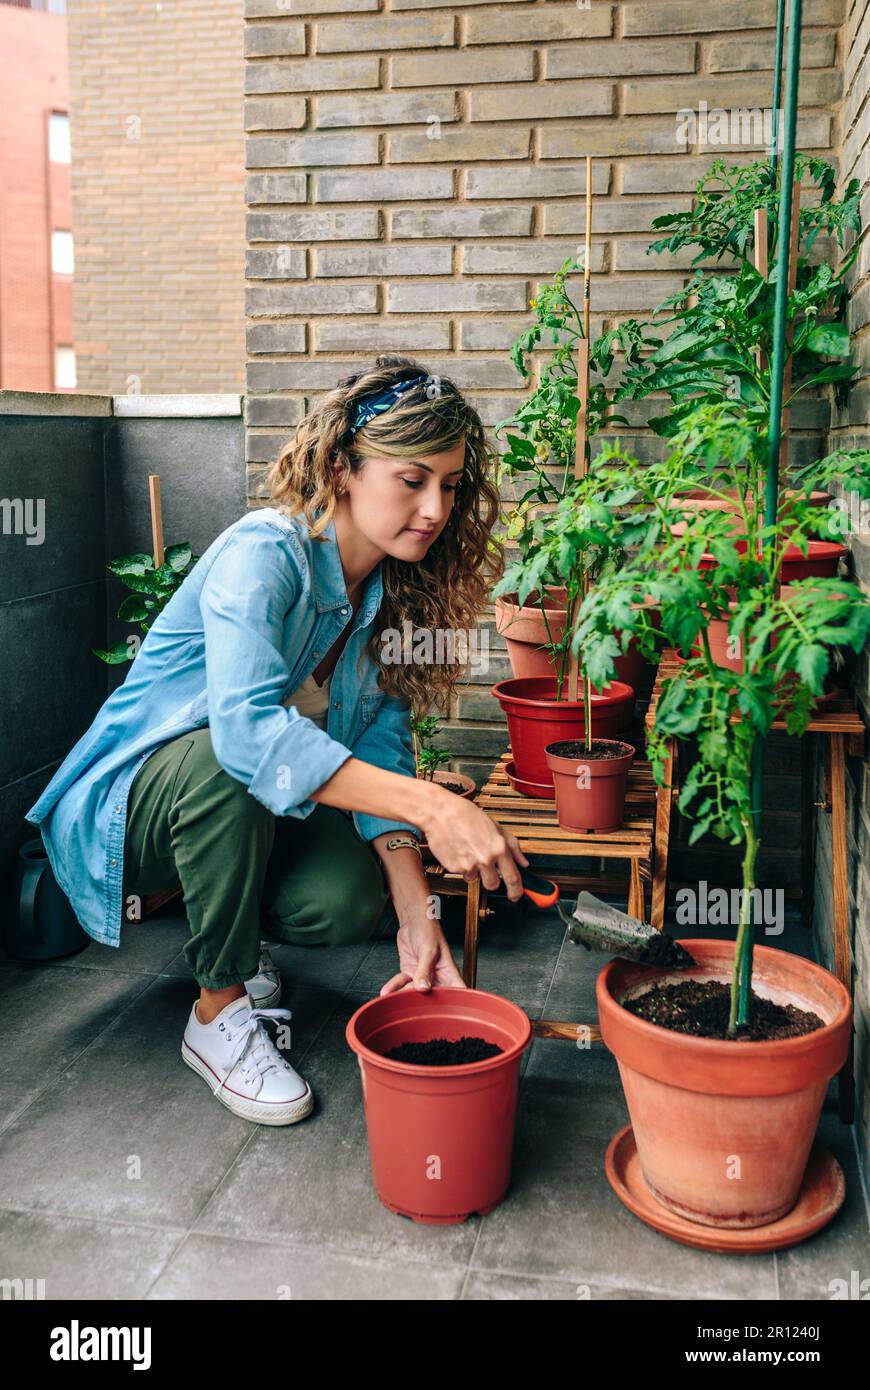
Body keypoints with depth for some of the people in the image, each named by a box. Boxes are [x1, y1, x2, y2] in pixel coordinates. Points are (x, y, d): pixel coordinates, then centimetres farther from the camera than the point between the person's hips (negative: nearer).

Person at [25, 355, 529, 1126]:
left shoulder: (392, 591, -6)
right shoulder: (264, 554, -29)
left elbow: (381, 747, -11)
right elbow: (249, 724, -46)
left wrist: (416, 912, -22)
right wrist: (431, 806, -53)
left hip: (257, 812, 5)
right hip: (128, 797, -5)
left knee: (349, 902, -23)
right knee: (226, 760, -38)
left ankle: (233, 934, 13)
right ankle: (219, 1011, -17)